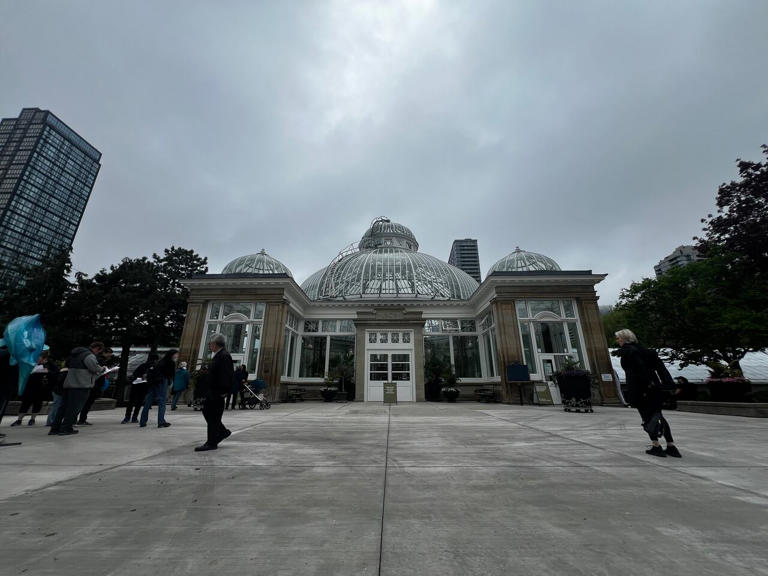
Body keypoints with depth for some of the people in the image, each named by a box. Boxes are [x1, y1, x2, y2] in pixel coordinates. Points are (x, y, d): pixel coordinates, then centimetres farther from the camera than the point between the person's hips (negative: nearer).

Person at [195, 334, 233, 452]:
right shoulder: (218, 355, 14)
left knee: (213, 416, -2)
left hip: (217, 392, -11)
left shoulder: (224, 356, -20)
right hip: (212, 391, 11)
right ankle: (222, 432, 28)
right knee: (206, 412, 17)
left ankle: (212, 443, 9)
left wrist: (223, 391, -25)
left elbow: (227, 375, -25)